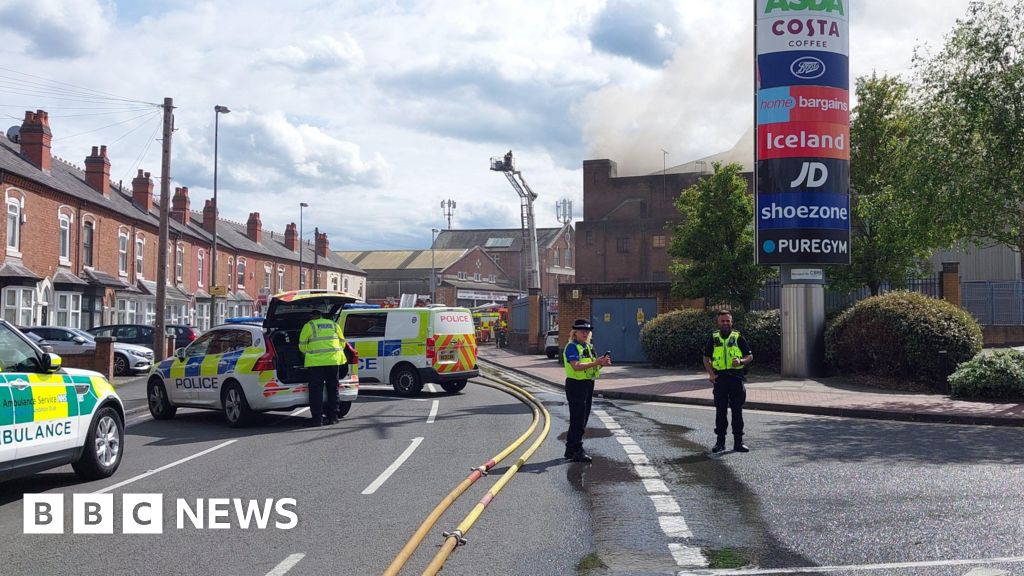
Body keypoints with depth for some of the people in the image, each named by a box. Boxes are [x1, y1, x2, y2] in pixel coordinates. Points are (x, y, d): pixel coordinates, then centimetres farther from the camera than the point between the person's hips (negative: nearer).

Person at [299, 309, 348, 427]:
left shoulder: (309, 326, 5)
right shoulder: (334, 324, 17)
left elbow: (302, 345, 7)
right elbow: (342, 342, 20)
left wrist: (308, 354, 26)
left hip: (316, 361, -4)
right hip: (334, 360, 4)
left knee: (316, 390, 1)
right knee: (333, 388, 13)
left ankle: (317, 418, -3)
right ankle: (333, 417, 15)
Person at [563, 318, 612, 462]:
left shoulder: (588, 346, 17)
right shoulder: (572, 347, -12)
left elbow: (590, 364, 16)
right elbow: (576, 366, -24)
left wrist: (601, 362, -4)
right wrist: (596, 363, -29)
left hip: (588, 384, 10)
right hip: (576, 384, -9)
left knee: (583, 418, 14)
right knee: (578, 419, -8)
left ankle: (570, 449, 22)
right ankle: (577, 451, -4)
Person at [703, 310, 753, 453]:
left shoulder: (738, 338, 4)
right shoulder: (713, 339, 8)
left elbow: (750, 356, 8)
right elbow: (706, 358, 13)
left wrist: (741, 361, -13)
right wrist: (711, 374, -1)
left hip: (736, 378, -1)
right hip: (720, 378, 1)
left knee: (737, 410, 1)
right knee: (720, 411, 4)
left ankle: (738, 441, 8)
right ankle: (720, 441, 11)